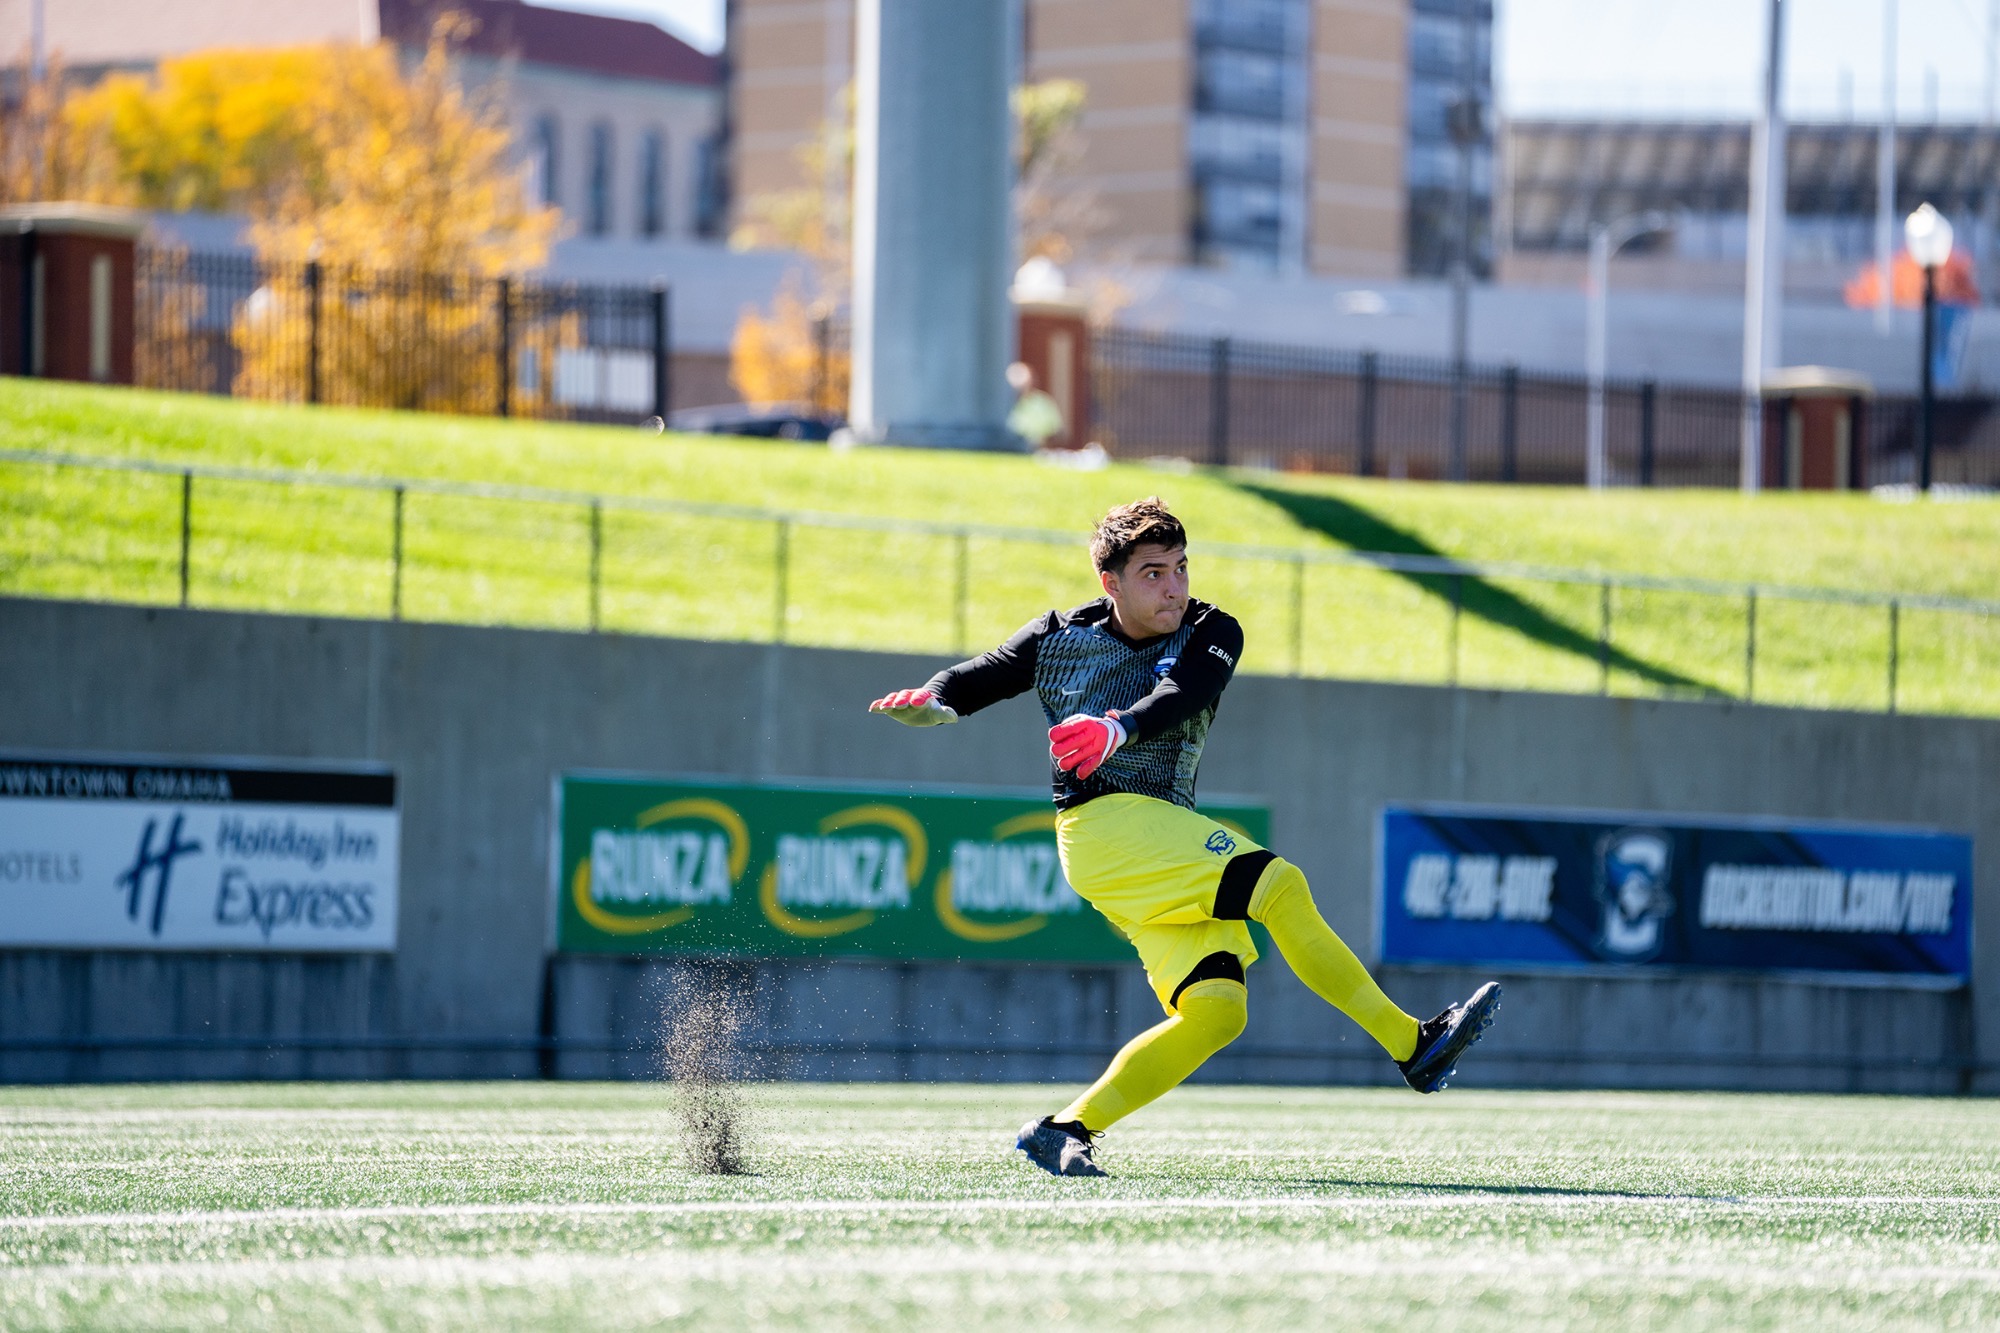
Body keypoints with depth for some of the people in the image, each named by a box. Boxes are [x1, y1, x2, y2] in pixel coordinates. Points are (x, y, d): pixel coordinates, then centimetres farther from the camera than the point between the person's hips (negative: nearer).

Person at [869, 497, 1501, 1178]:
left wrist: (1119, 729, -35)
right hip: (1104, 823, -5)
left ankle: (1069, 1129, -8)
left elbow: (1181, 695, -14)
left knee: (1217, 1009, -13)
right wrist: (930, 701, -12)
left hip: (1165, 838, 5)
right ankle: (1414, 1047, -22)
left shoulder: (1210, 633, 7)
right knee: (1280, 886, -22)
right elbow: (978, 678, 13)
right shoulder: (1060, 637, 8)